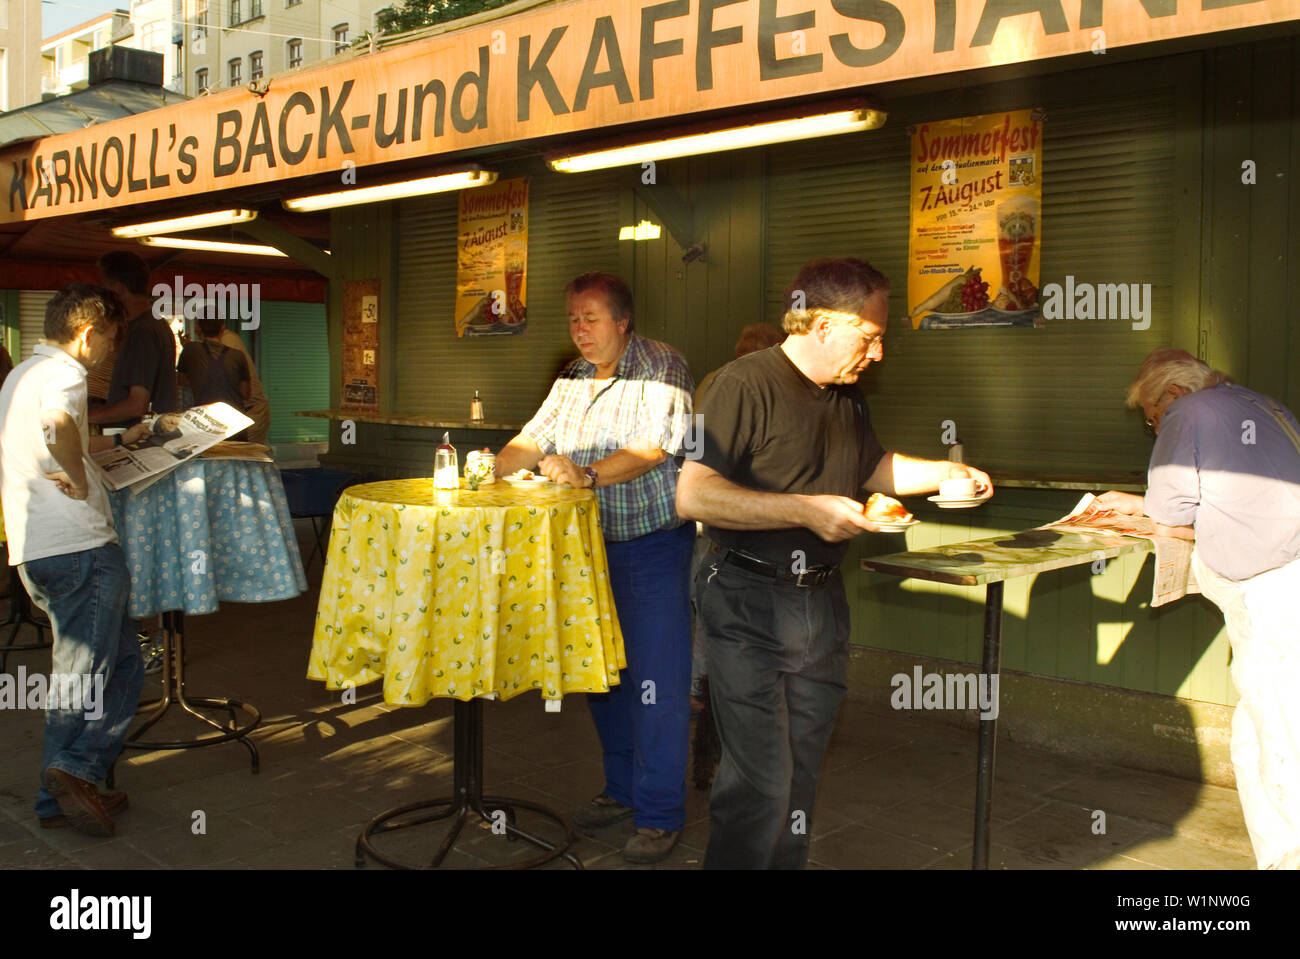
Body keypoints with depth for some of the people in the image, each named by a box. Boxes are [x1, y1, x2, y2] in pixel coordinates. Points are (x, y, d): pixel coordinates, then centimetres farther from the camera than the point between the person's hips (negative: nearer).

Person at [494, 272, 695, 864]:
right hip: (593, 544, 7)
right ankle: (622, 791, 30)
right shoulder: (574, 378, 12)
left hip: (653, 544, -7)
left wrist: (586, 473, -34)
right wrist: (491, 469, -6)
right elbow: (535, 438, 12)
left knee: (656, 682, -5)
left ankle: (660, 816, 7)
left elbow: (654, 448, -23)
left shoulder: (662, 369, -11)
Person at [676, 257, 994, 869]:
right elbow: (693, 496, -23)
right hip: (750, 605, -8)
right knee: (761, 782, -8)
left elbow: (872, 467, 30)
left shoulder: (846, 396, 13)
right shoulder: (746, 384, -14)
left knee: (801, 771, 14)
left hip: (821, 604, 8)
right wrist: (806, 510, -25)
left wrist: (946, 472, 14)